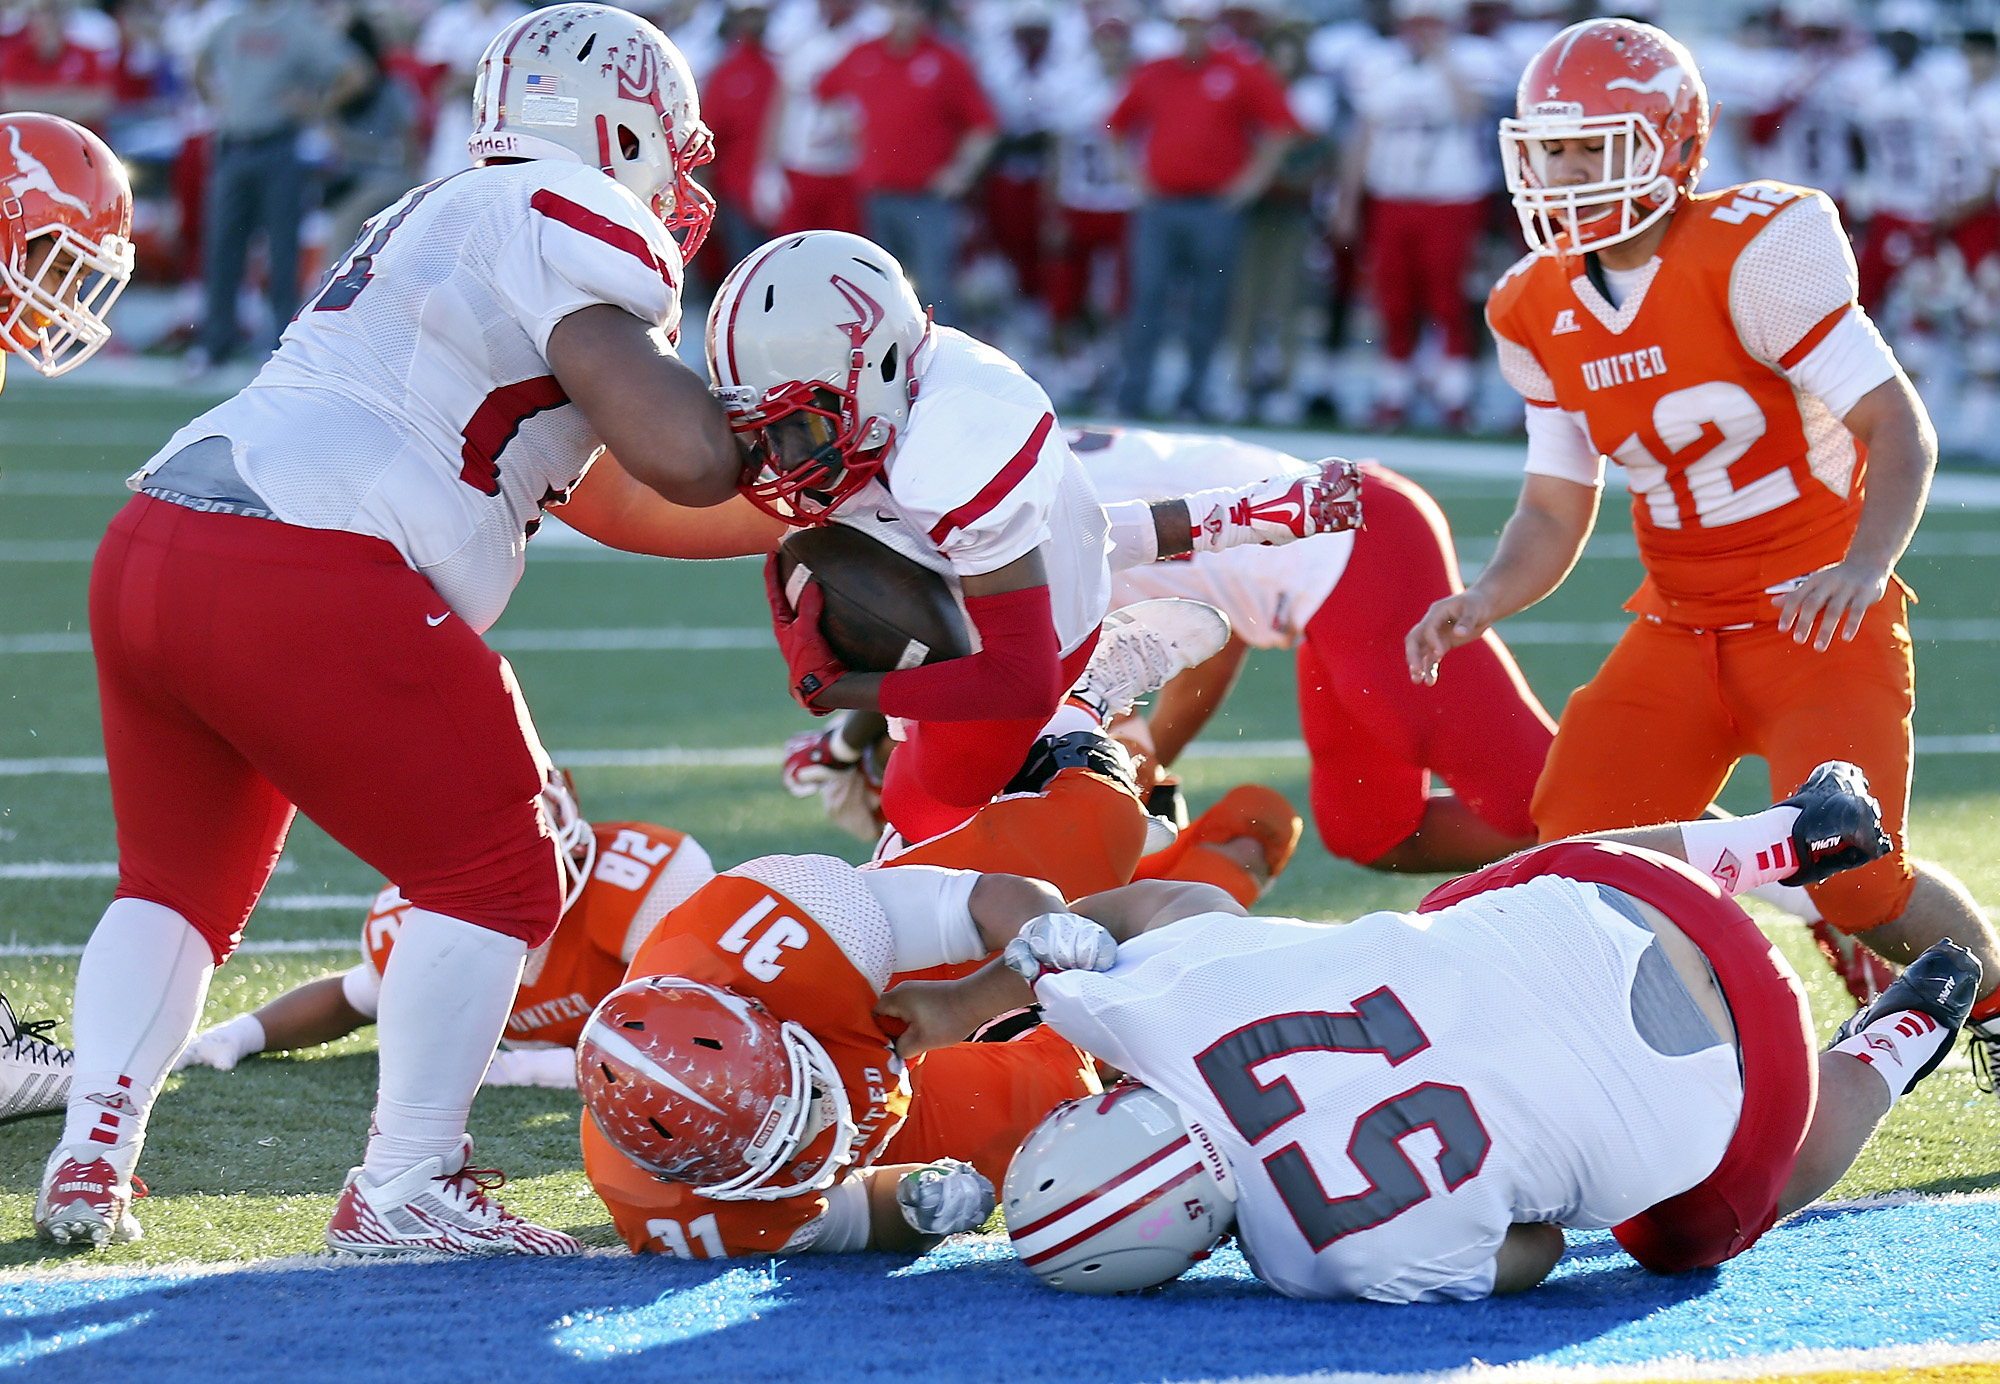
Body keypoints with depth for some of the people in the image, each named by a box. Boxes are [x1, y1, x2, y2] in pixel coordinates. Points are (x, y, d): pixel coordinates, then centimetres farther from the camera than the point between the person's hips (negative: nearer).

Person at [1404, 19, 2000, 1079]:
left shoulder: (1750, 254, -17)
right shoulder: (1542, 313, 3)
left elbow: (1899, 431, -17)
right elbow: (1554, 513, 9)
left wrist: (1861, 567, -34)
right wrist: (1484, 601, -11)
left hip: (1816, 621, -6)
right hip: (1678, 627, 6)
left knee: (1851, 880, -20)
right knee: (1581, 850, -12)